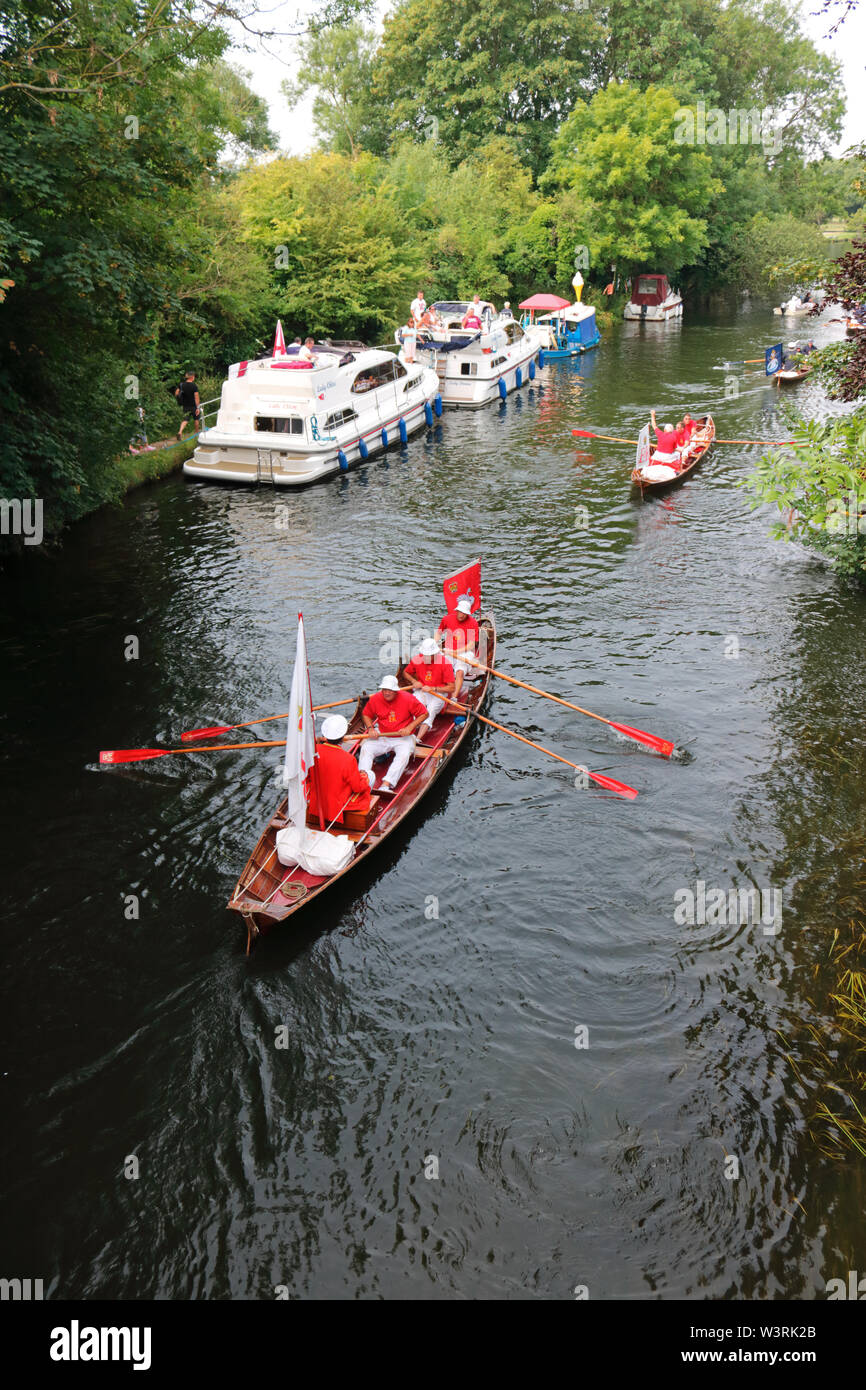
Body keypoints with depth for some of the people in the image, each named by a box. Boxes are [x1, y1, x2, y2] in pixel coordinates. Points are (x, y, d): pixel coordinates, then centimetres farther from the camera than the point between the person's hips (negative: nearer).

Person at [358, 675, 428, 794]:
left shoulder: (408, 698, -11)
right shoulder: (375, 699, -3)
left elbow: (424, 713, -3)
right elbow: (366, 714, 13)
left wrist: (409, 727, -13)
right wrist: (370, 728, -6)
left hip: (404, 738, -3)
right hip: (382, 737, 3)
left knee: (404, 754, -32)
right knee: (366, 749, -21)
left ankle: (386, 784, -46)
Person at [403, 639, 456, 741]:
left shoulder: (445, 663, -12)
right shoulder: (417, 660, -1)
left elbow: (451, 688, -13)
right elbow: (406, 673, 19)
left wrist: (433, 689, -21)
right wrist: (414, 681, -2)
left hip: (438, 694, -3)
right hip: (421, 692, 3)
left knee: (430, 712, -31)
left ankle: (418, 739, -48)